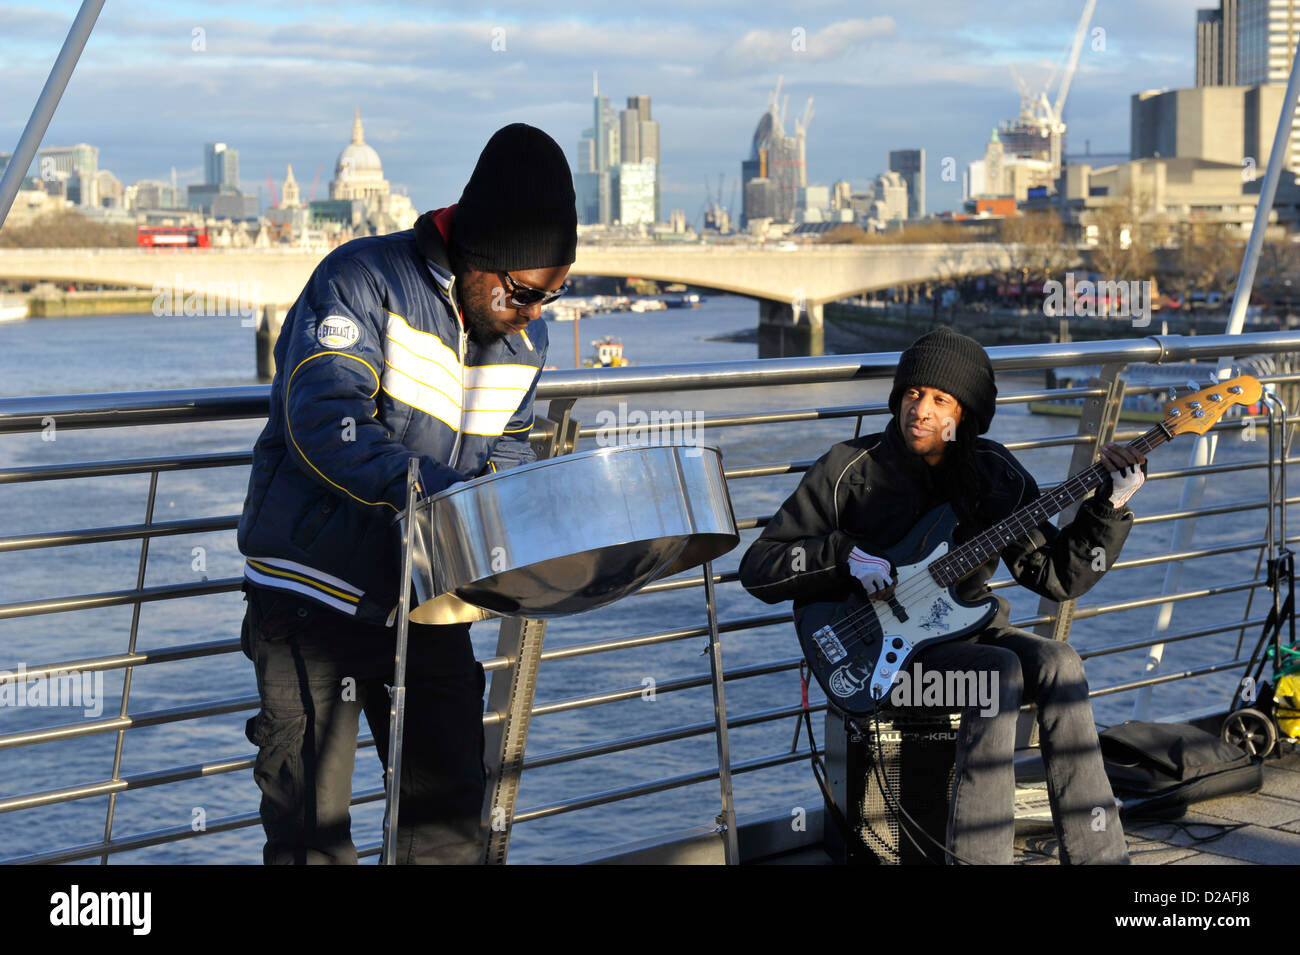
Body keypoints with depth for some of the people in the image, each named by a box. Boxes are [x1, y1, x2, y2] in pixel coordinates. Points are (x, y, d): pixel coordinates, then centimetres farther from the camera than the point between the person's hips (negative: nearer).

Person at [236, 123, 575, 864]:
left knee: (453, 811, 13)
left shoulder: (523, 342, 6)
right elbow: (325, 424, -27)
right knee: (314, 827, -1)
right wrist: (440, 493, -37)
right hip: (318, 593, -6)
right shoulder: (362, 282, -15)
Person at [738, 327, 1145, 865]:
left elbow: (1057, 575, 5)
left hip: (962, 626, 4)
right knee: (1000, 670, -31)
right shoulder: (851, 470, -6)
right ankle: (979, 855, -30)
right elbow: (757, 568, -5)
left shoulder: (995, 474, 5)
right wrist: (845, 555, -18)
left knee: (1057, 664, -25)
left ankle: (1096, 854, -23)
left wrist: (1109, 507, -6)